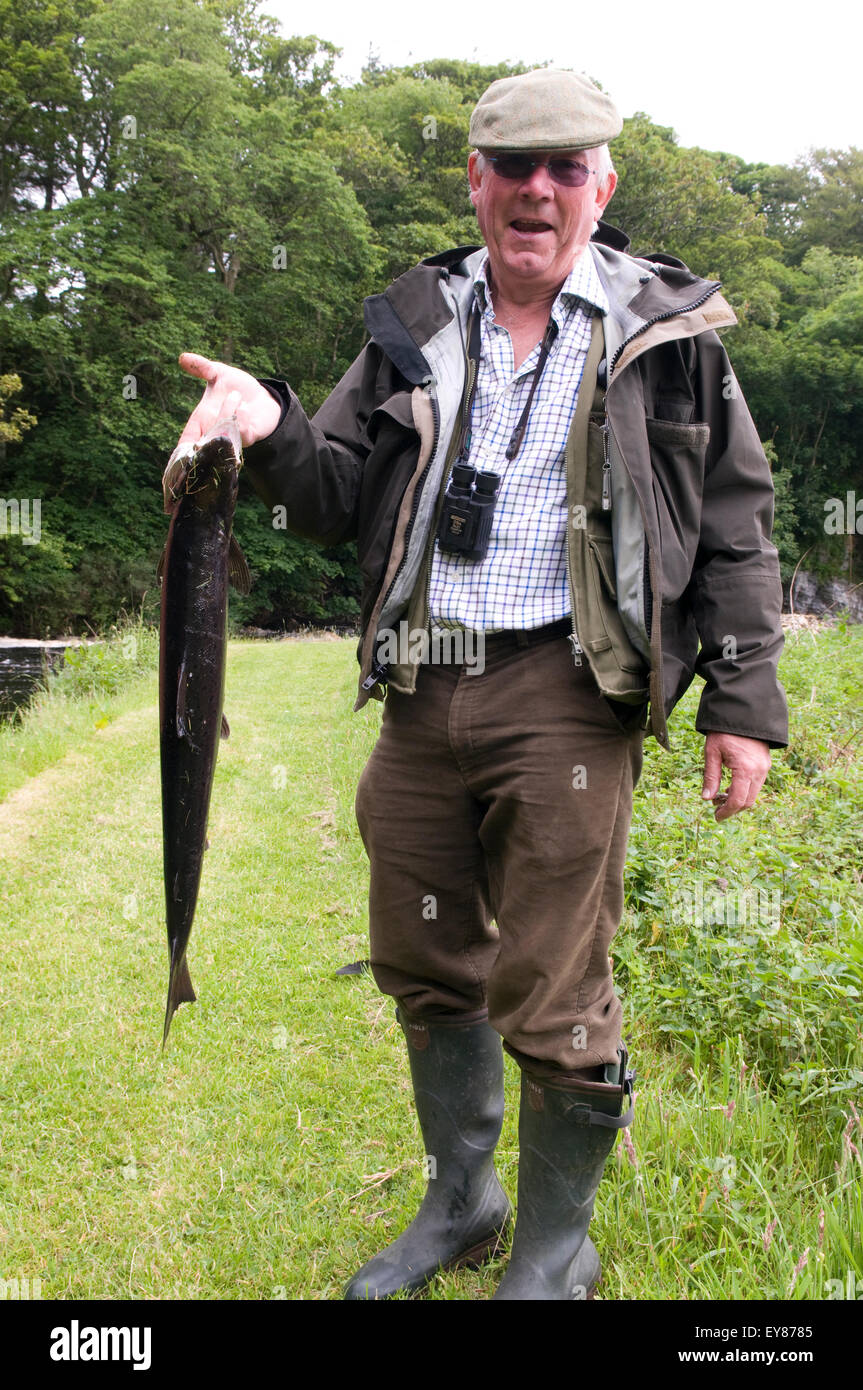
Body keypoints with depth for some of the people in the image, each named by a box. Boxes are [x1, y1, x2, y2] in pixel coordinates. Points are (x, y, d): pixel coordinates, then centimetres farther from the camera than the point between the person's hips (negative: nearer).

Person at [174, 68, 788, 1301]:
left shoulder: (667, 332, 3)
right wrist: (274, 431, -9)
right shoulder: (414, 325, 13)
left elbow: (735, 530, 4)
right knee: (424, 964, 14)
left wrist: (743, 704, -2)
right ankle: (461, 1203, 37)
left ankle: (556, 1252, 24)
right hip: (423, 691, 5)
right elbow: (344, 501, 12)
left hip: (564, 692, -4)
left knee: (550, 998, -2)